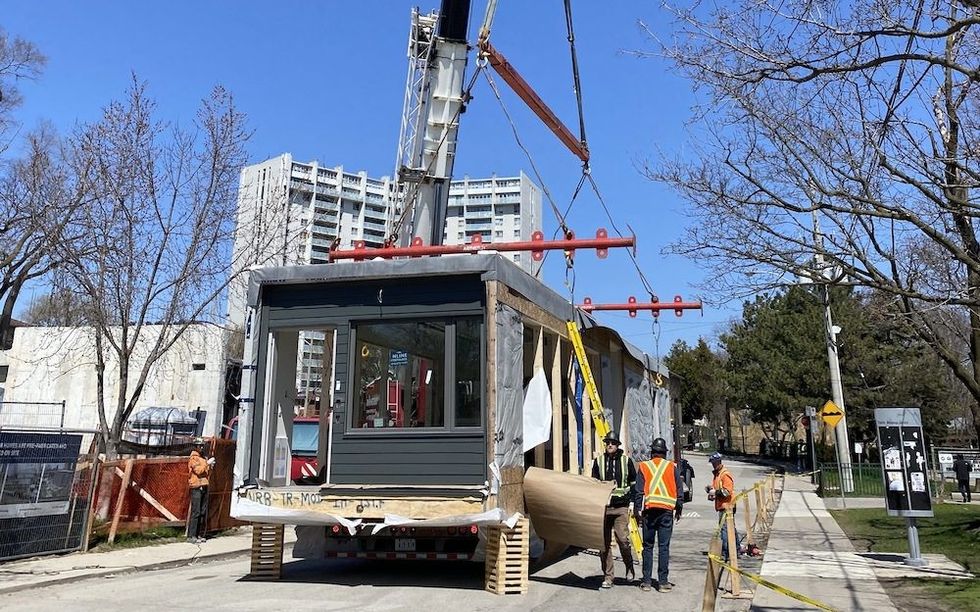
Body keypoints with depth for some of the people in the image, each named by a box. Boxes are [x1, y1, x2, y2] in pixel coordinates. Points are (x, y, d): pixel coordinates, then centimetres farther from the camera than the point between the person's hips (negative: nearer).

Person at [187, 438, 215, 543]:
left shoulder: (203, 458, 20)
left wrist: (211, 467, 7)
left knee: (203, 512, 7)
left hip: (204, 486, 8)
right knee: (195, 512, -10)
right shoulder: (193, 458, -3)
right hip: (196, 487, -8)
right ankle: (191, 536, -8)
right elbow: (198, 470, -17)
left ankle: (200, 535, 12)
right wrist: (207, 463, -14)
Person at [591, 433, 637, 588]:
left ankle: (629, 567, 17)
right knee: (604, 543, 3)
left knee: (622, 539, -10)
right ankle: (608, 576, 13)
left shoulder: (626, 460, 6)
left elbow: (634, 483, 14)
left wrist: (631, 500, 6)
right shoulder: (598, 461, 7)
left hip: (621, 507, -1)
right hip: (603, 506, 2)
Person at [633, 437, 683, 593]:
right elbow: (679, 489, 5)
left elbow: (638, 491, -1)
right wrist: (679, 509, 13)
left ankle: (646, 581, 9)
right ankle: (663, 582, 5)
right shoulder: (672, 467, 4)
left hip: (649, 510, 0)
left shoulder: (643, 467, 3)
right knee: (664, 546, 4)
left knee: (648, 546, 8)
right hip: (667, 511, 0)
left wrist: (637, 510, 3)